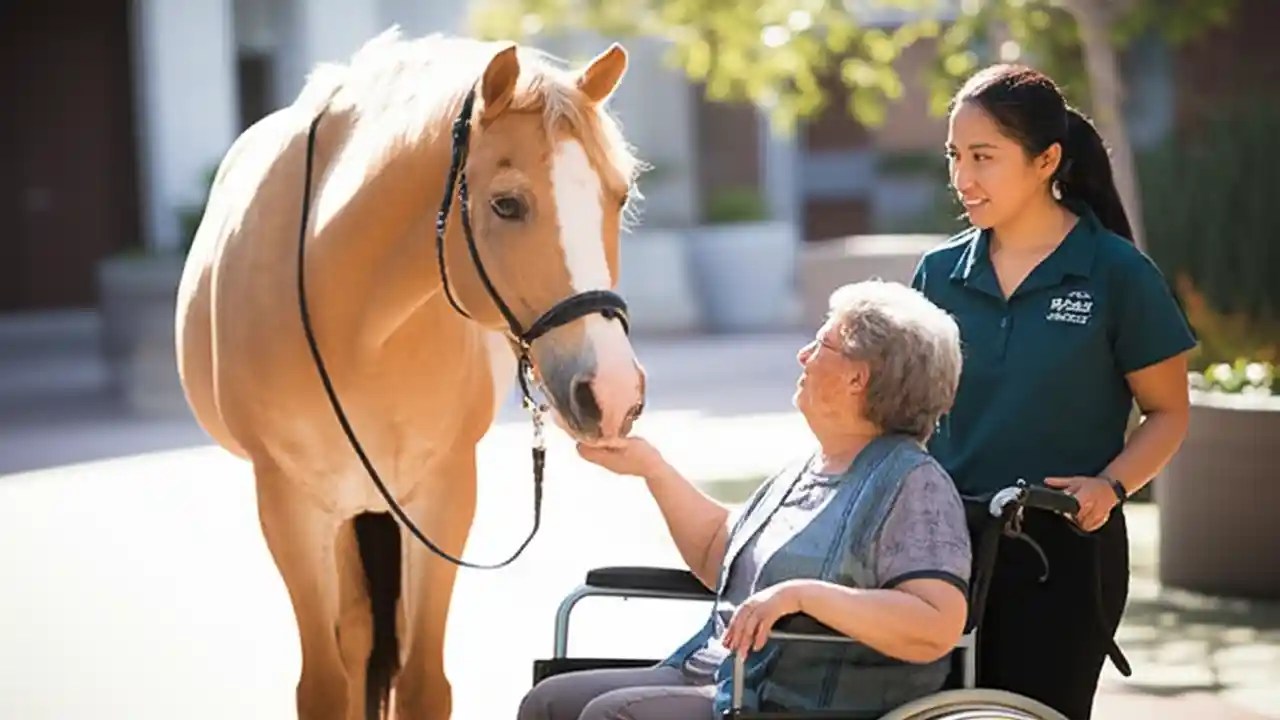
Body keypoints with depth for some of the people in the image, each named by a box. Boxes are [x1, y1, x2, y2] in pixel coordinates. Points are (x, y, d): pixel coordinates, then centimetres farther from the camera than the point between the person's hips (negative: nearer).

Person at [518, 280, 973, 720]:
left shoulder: (911, 484, -12)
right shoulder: (810, 468, 17)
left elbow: (938, 628, -24)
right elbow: (715, 557, 28)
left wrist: (802, 595, -29)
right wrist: (649, 467, 19)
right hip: (719, 679, 10)